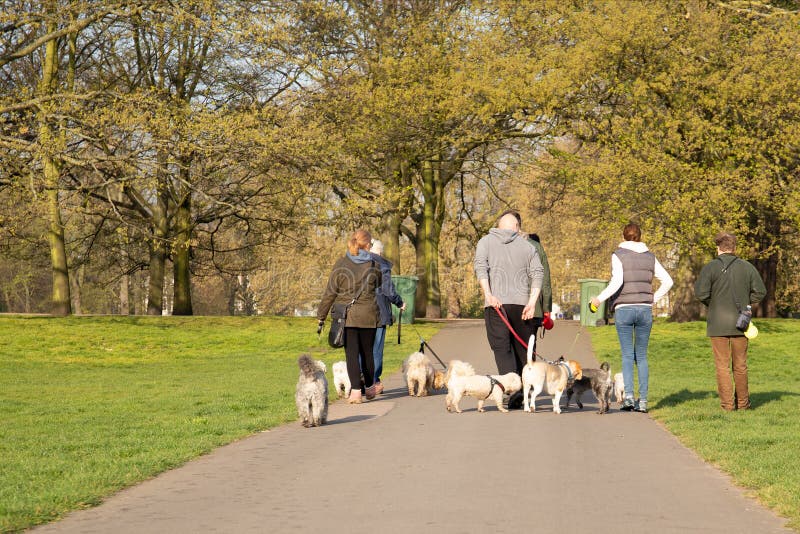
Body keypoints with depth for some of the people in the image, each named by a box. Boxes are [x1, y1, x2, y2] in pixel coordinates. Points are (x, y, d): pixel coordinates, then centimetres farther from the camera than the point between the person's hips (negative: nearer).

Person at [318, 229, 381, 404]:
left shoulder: (341, 264, -6)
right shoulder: (373, 265, -3)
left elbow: (330, 293, -5)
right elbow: (378, 285, 14)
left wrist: (321, 316, 3)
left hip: (346, 316, -1)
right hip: (368, 315, 1)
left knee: (352, 354, -1)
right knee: (367, 352, 16)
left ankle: (355, 391, -11)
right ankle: (369, 387, 28)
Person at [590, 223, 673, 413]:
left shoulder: (618, 255, -2)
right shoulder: (649, 257, 10)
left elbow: (616, 282, -16)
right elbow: (667, 281, 9)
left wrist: (600, 299, -7)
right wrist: (653, 299, 15)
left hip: (624, 309, -3)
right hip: (645, 310, 3)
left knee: (627, 355, 0)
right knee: (641, 356, 8)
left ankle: (628, 395, -13)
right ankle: (643, 400, 4)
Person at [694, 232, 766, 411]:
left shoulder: (711, 267, -5)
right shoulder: (747, 267, 4)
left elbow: (700, 292, -12)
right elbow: (760, 291, 3)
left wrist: (712, 304, 6)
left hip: (718, 324, -2)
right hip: (740, 323, 3)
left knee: (722, 365, 2)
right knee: (740, 365, 12)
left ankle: (727, 403, -1)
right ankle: (742, 402, 19)